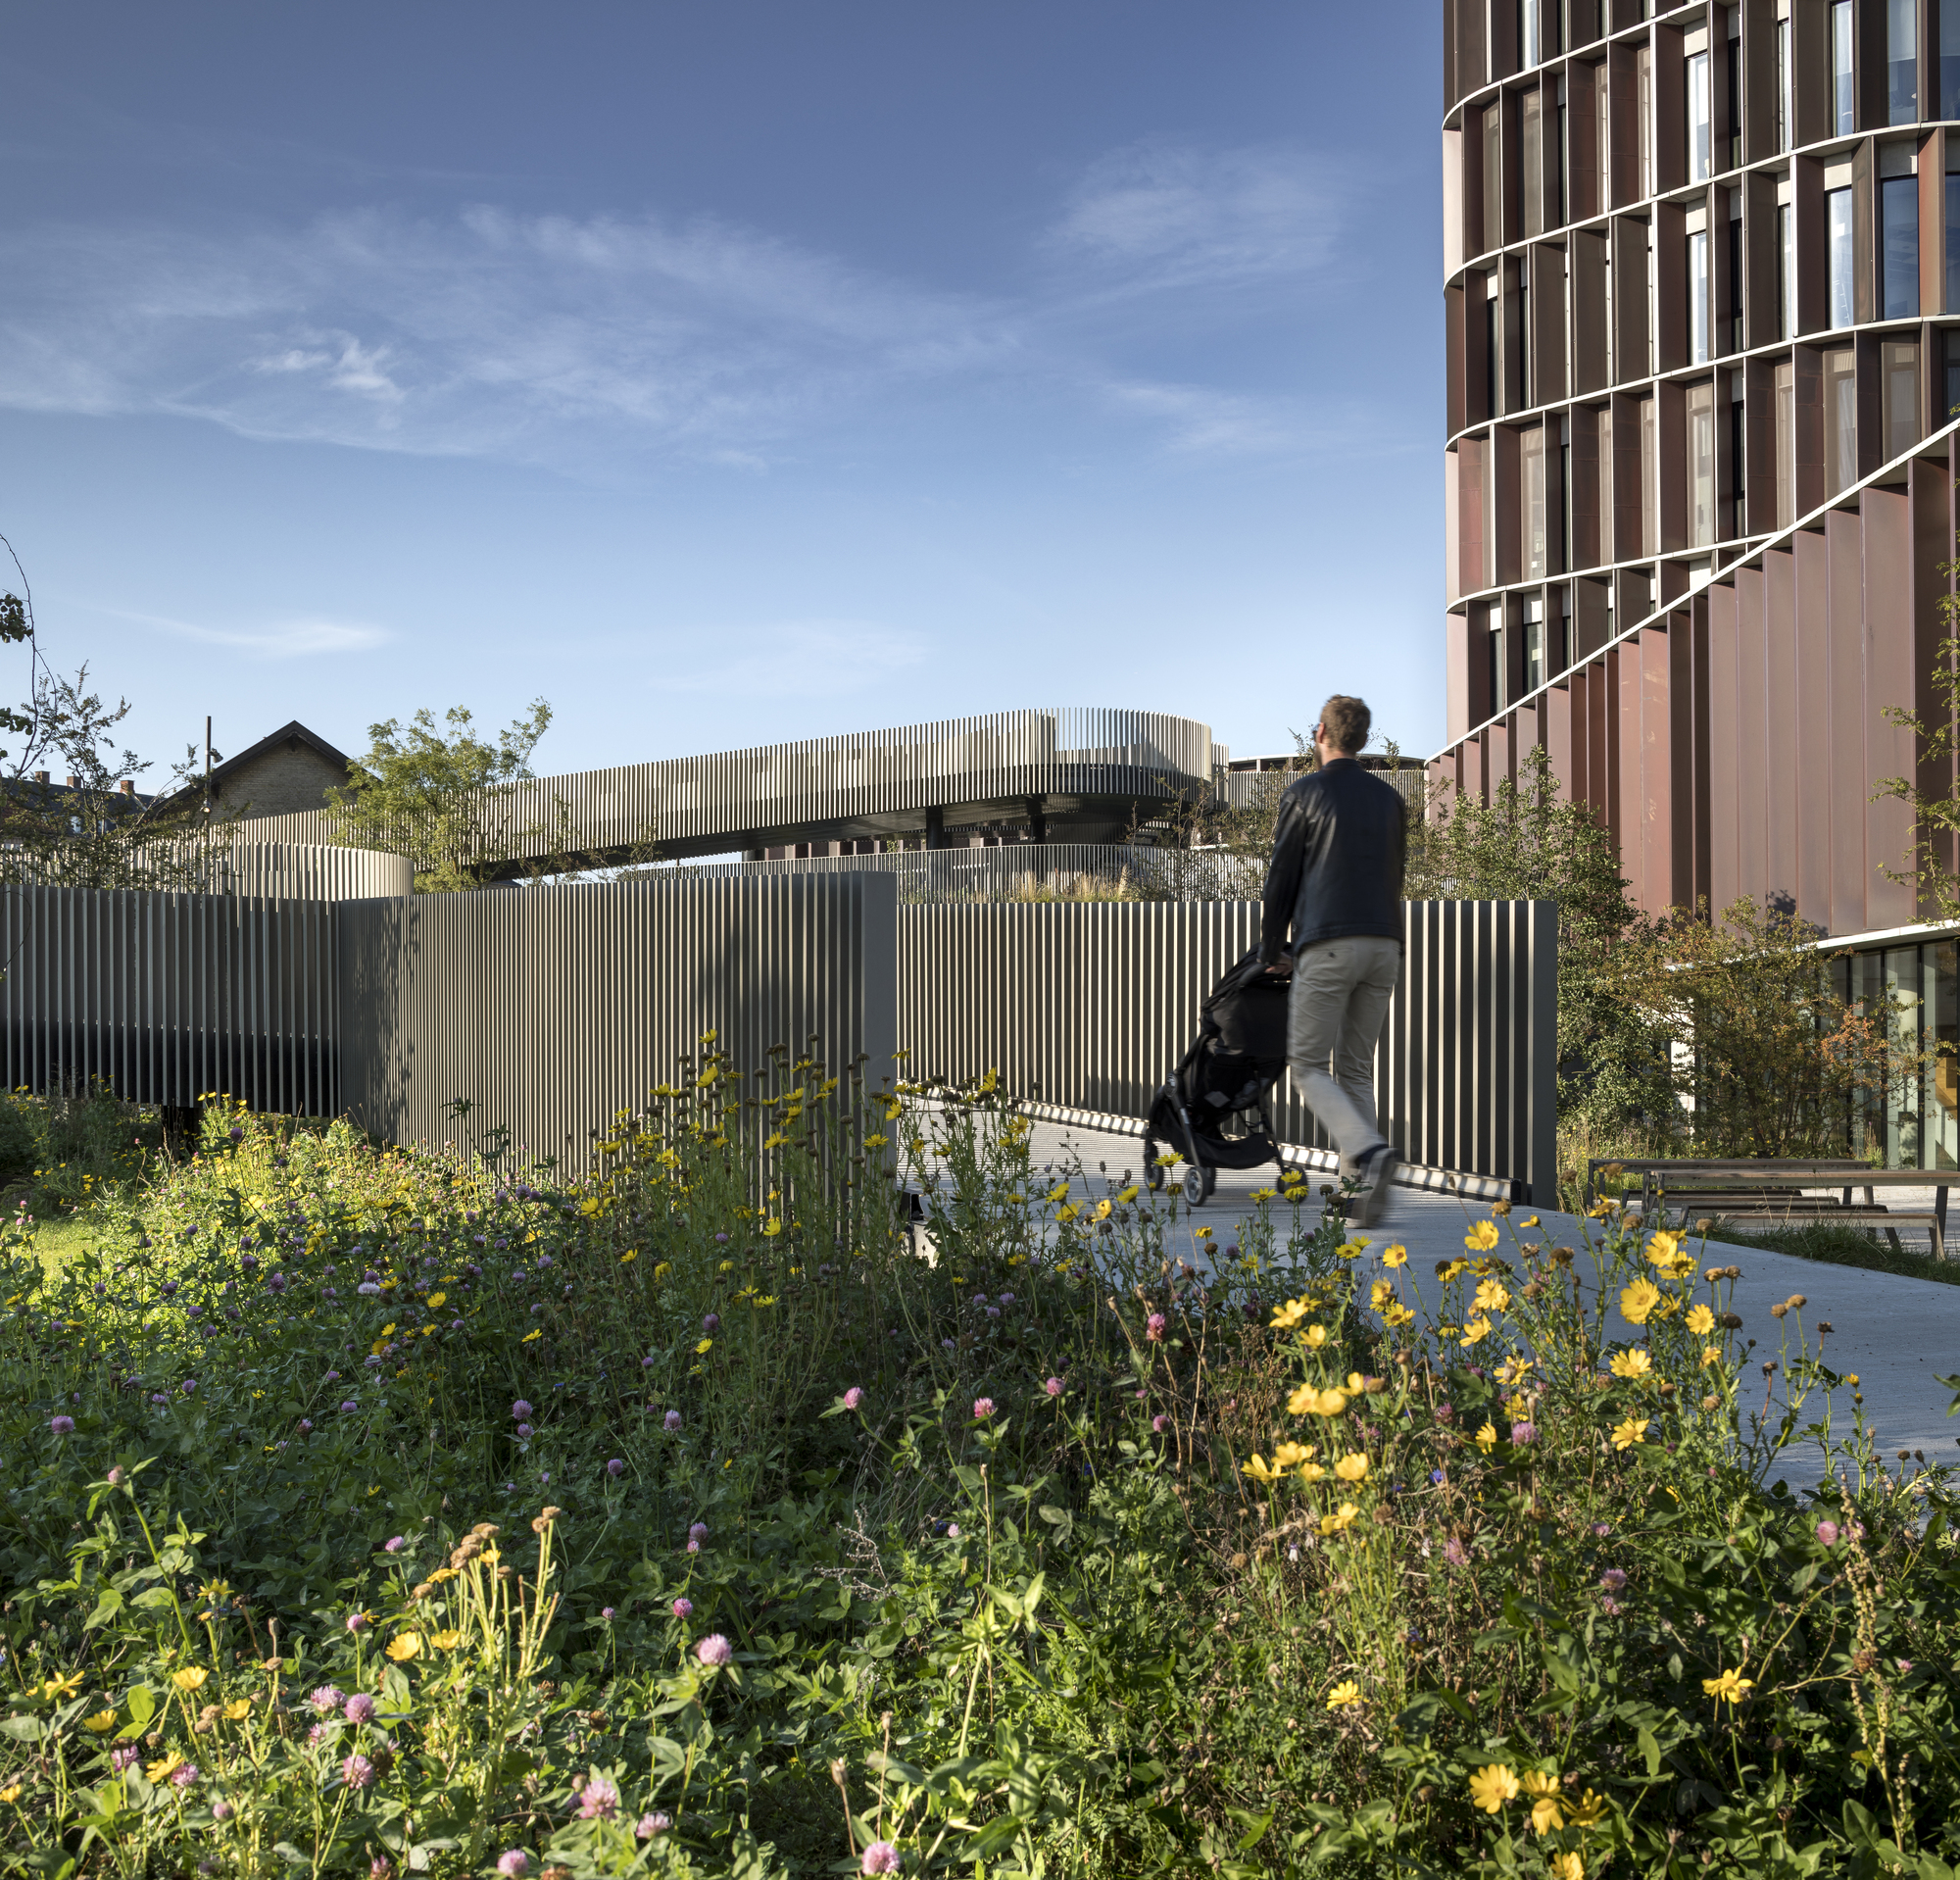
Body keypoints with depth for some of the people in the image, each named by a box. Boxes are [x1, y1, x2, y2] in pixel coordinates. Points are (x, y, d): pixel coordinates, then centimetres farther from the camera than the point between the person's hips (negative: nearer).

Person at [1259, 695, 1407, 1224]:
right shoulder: (1390, 798, 16)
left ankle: (1369, 1152, -20)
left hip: (1327, 946, -5)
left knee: (1309, 1063, 1)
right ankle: (1358, 1184, 4)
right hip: (1385, 944, 5)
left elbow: (1281, 877, 2)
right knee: (1356, 1070, 12)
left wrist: (1272, 950, 11)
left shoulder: (1304, 793, 0)